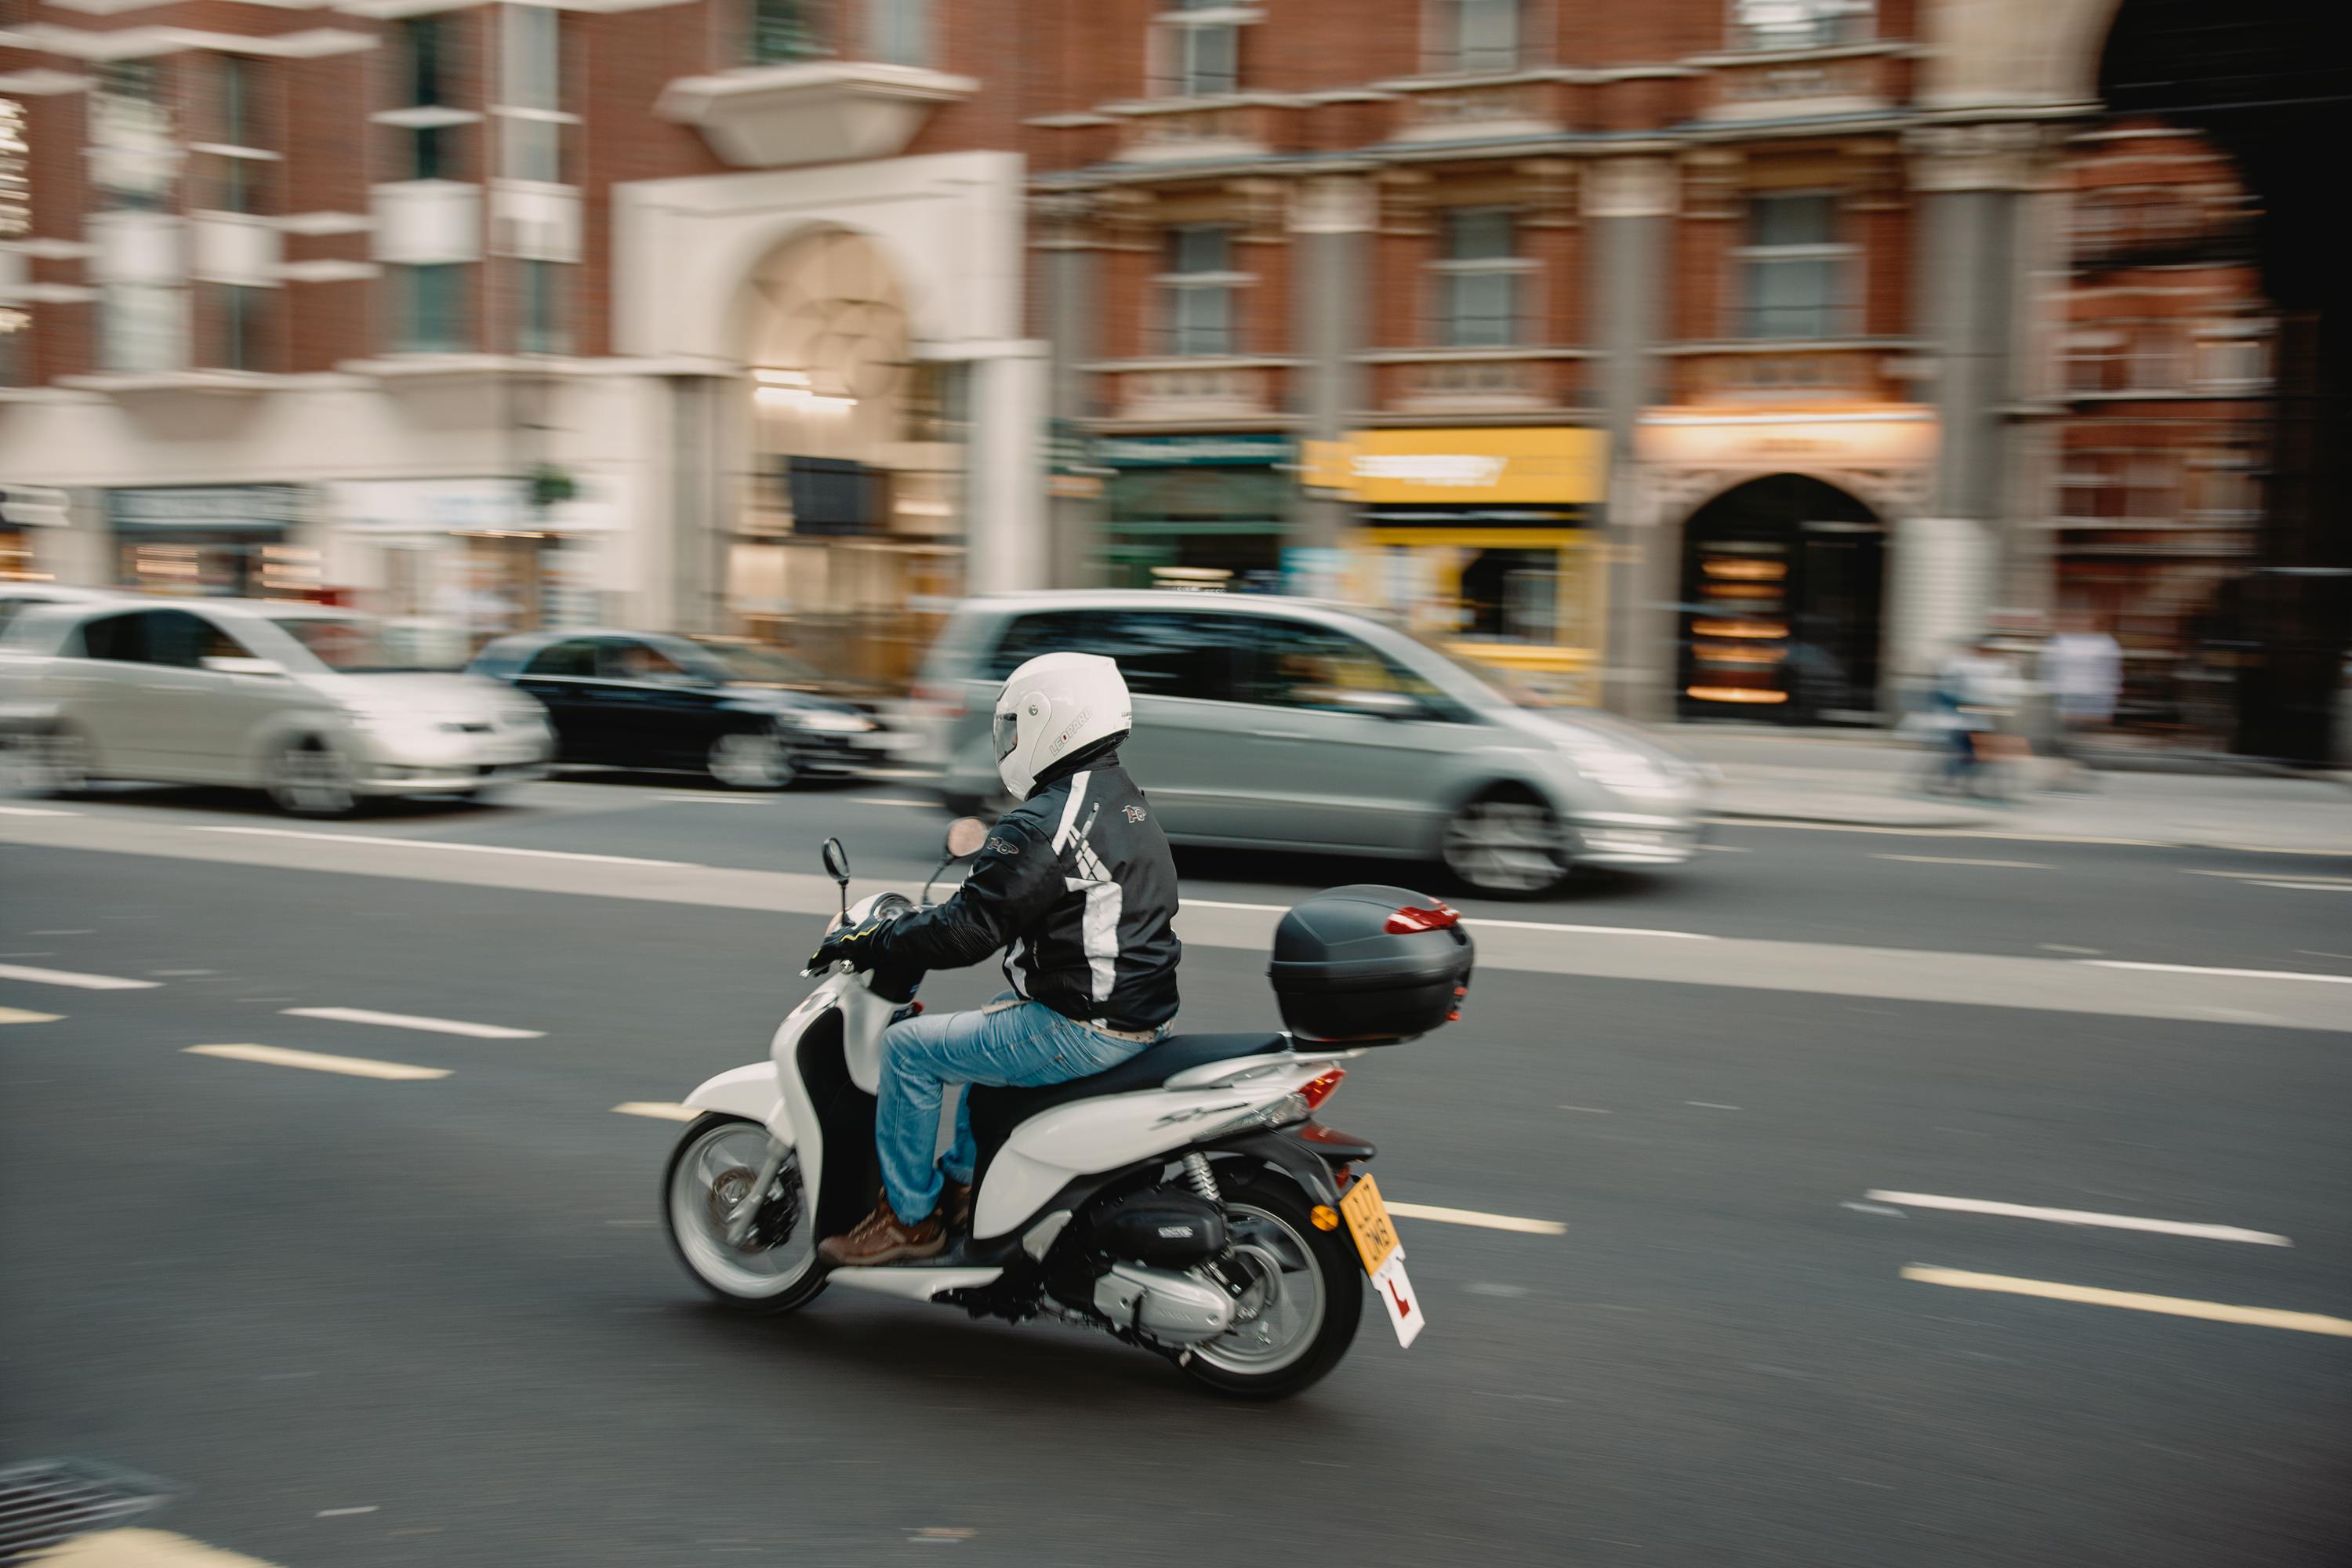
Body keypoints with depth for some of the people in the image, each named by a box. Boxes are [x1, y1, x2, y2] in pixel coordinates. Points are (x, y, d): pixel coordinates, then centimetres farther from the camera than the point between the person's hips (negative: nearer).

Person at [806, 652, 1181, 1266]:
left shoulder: (1043, 823, -19)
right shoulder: (1125, 801, 12)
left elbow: (968, 930, -21)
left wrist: (865, 943, -9)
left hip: (1081, 1030, -10)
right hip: (1144, 1016, 10)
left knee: (909, 1047, 0)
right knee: (987, 1023, 32)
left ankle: (910, 1217, 11)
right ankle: (962, 1186, 37)